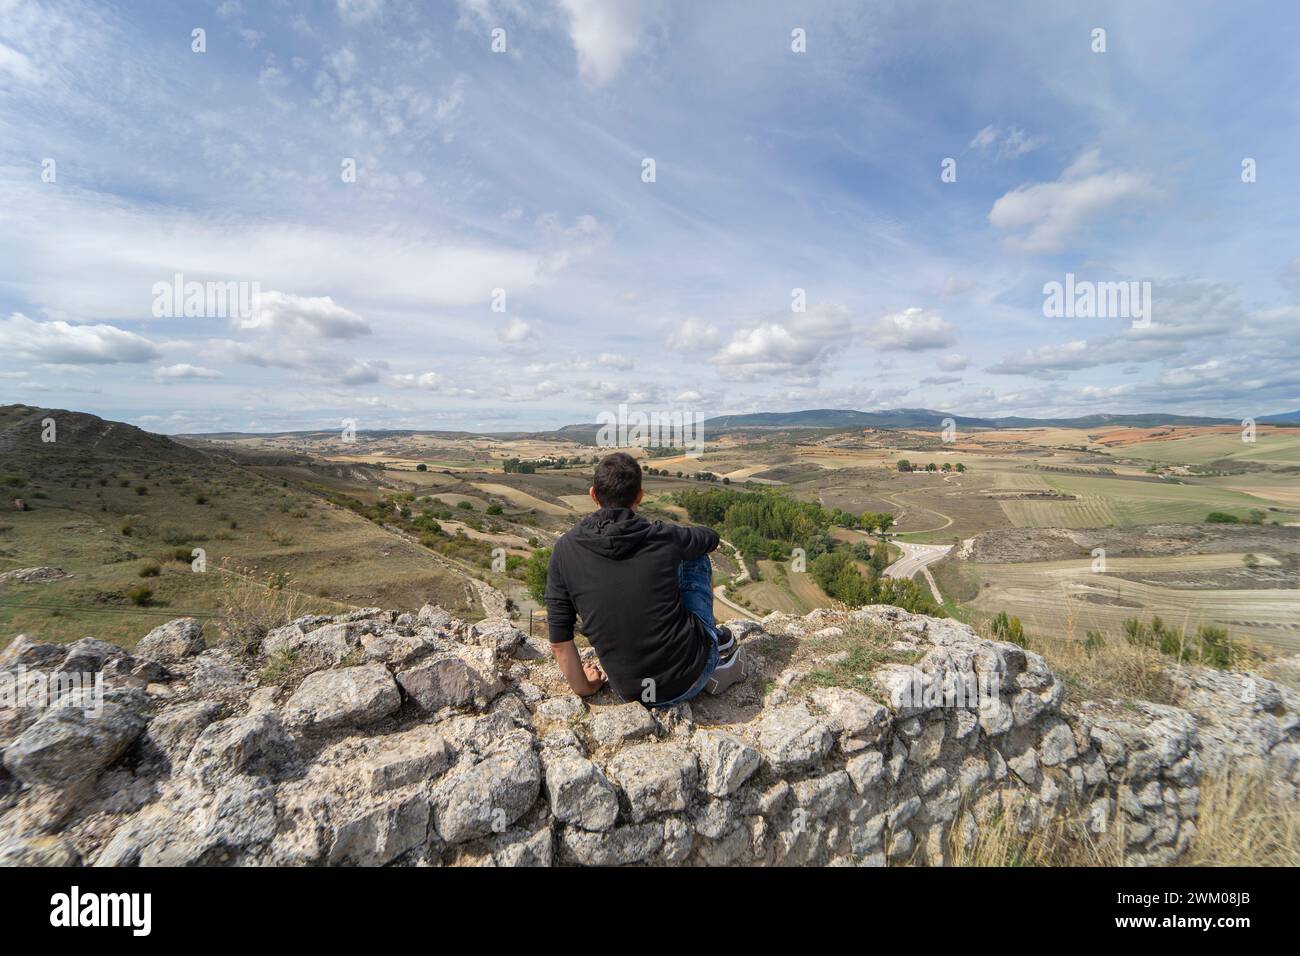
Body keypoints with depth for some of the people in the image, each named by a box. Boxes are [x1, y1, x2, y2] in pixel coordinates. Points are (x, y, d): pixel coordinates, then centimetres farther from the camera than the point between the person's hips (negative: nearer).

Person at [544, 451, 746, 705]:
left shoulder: (565, 550, -7)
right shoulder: (663, 537, -10)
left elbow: (559, 642, -6)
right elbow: (711, 537, 13)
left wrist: (583, 688, 10)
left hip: (630, 692, 2)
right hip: (691, 678, -1)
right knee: (695, 558, 17)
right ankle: (720, 642, 30)